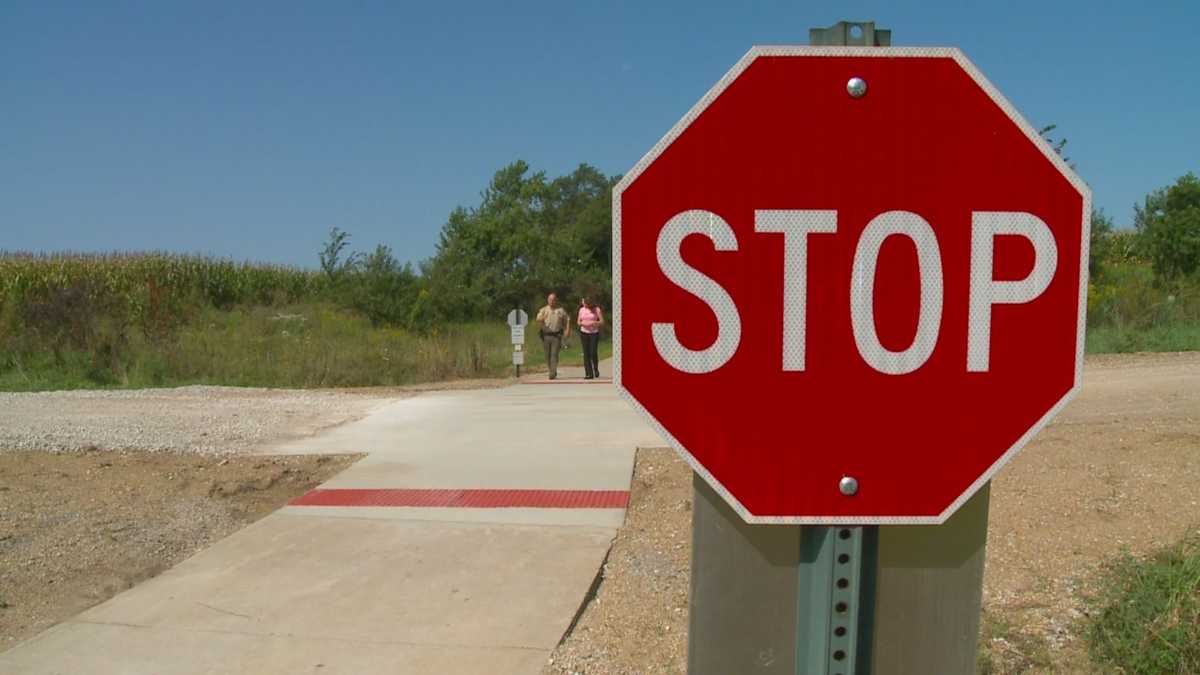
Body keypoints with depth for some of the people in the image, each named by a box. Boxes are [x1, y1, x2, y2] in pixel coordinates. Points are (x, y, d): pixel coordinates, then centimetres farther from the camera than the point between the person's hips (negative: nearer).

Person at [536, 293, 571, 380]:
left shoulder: (561, 310, 6)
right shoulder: (543, 310, 7)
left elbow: (568, 320, 13)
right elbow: (538, 319, -7)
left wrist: (568, 330, 0)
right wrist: (543, 317, -28)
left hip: (556, 336, -2)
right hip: (546, 335, 2)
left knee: (554, 354, -10)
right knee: (548, 355, 6)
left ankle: (552, 373, -10)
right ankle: (553, 371, 23)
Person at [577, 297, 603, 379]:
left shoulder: (596, 310, -3)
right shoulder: (581, 310, 7)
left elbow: (602, 322, -3)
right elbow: (578, 322, 12)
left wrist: (593, 322, -19)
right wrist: (582, 323, -11)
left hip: (594, 333, -3)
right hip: (584, 333, 3)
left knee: (593, 353, -11)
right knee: (586, 354, -1)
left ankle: (596, 369, 17)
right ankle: (589, 374, 3)